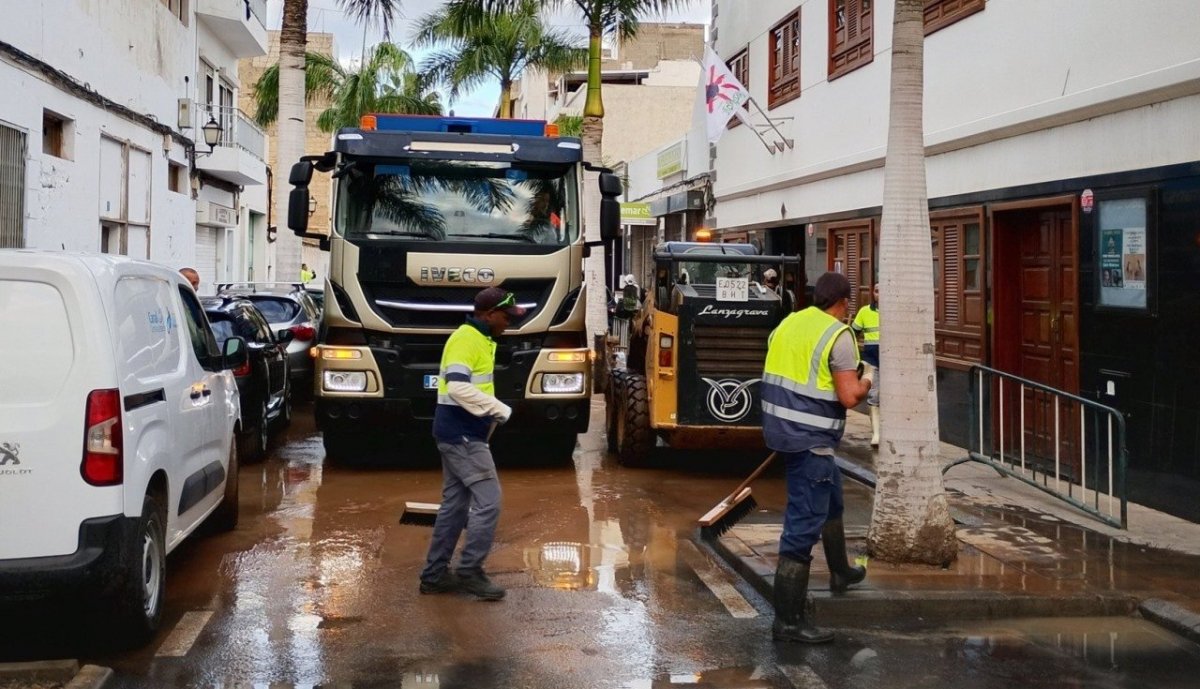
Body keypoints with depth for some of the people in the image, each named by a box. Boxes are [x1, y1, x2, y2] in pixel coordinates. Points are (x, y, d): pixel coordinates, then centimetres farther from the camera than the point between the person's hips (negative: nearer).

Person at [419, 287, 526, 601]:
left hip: (461, 434, 10)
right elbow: (458, 387, -26)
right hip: (461, 435, -10)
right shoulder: (466, 339, -15)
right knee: (488, 501, -8)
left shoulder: (479, 339, 16)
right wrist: (500, 410, -20)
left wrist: (491, 413, 8)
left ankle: (435, 574, 17)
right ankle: (469, 571, -2)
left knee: (455, 503, 12)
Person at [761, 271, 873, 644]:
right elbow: (850, 397, -16)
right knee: (804, 524, -6)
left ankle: (840, 572, 49)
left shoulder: (788, 324, 9)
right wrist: (867, 379, 3)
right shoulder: (838, 335, -13)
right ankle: (788, 620, -3)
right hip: (810, 438, -9)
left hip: (782, 428, 9)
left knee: (830, 499, 29)